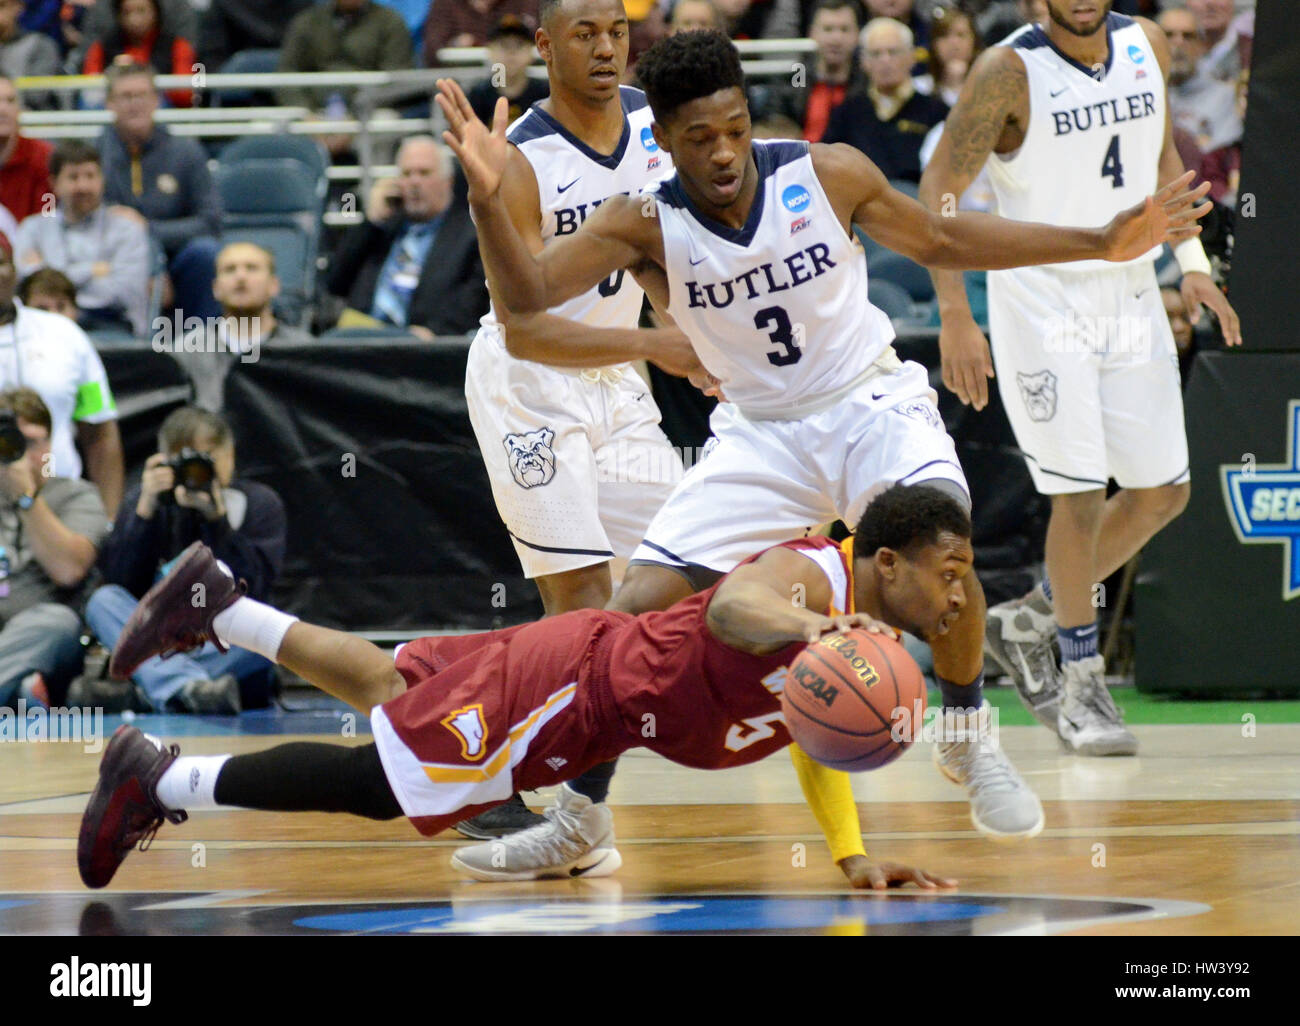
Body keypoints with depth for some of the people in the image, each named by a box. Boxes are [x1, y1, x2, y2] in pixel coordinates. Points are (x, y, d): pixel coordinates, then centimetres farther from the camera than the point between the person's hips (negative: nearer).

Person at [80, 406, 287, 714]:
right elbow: (118, 583, -7)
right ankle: (188, 687, -49)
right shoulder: (146, 500, 7)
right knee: (104, 601, -23)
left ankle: (138, 695, -40)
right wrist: (146, 511, -16)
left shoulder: (259, 503, 3)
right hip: (156, 648, 1)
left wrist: (216, 519, -20)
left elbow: (251, 591, -12)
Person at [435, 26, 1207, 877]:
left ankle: (972, 743, -4)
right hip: (761, 432, 1)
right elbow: (530, 290, -25)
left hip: (873, 404, -1)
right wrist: (489, 198, -45)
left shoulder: (827, 175, -13)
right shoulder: (646, 224, -14)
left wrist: (1103, 244, 1)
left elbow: (939, 240, 3)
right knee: (640, 608, -10)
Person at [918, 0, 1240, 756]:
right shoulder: (1010, 72, -15)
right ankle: (1081, 680, 7)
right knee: (1081, 492, -9)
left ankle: (1033, 621, 23)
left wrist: (1192, 261, 10)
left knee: (1163, 493, 5)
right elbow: (938, 192, -13)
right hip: (1041, 299, -6)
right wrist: (955, 317, -20)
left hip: (1130, 291, 6)